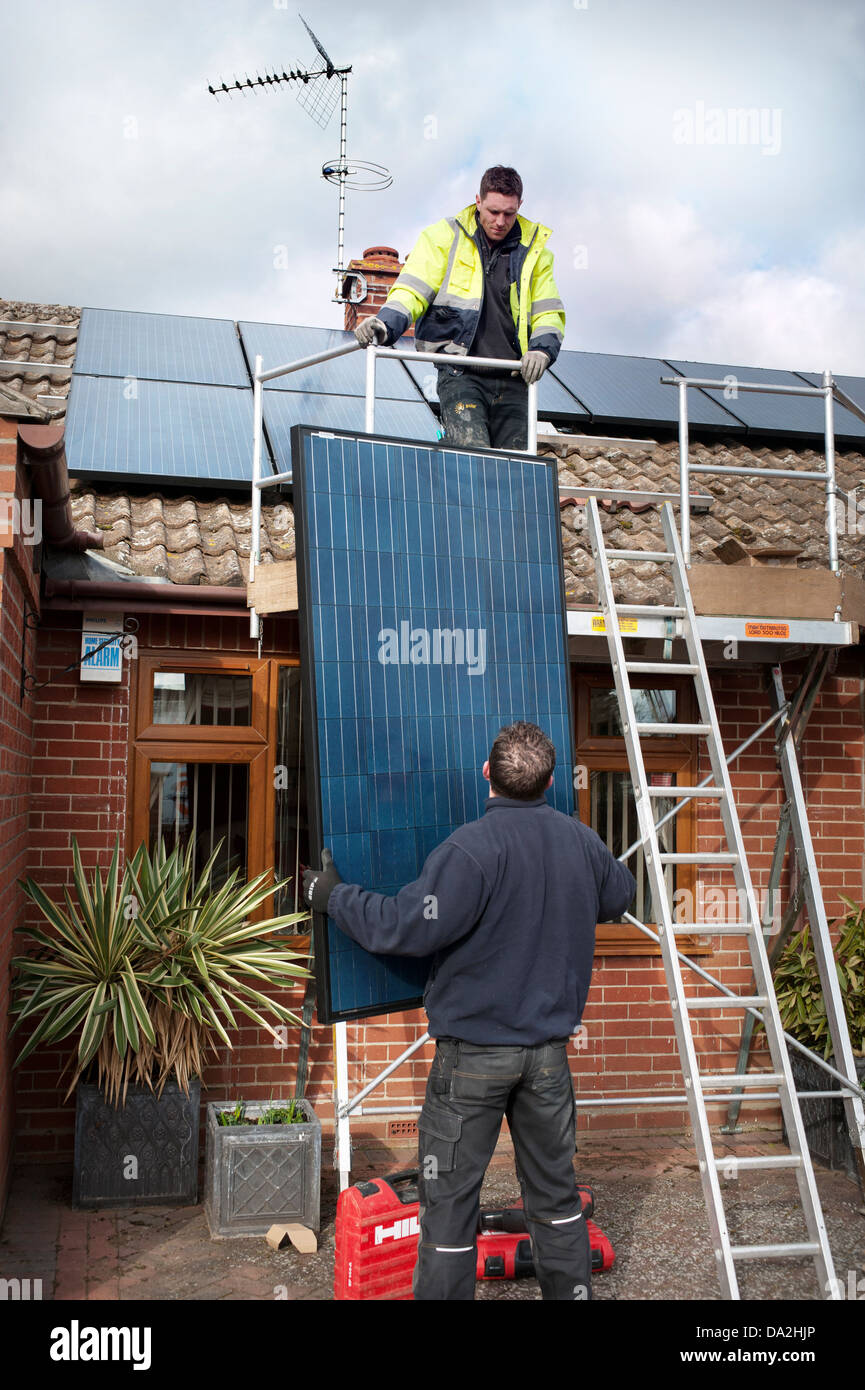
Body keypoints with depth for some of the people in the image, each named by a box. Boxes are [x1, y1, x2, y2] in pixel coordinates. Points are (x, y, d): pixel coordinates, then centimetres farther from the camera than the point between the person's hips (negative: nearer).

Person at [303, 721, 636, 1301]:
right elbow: (620, 894, 21)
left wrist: (334, 897, -10)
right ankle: (571, 1289, 31)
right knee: (555, 1192, 19)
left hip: (474, 1051, -6)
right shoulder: (582, 842, 1)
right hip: (550, 1047, 6)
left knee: (450, 1199, 6)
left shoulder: (473, 848, -20)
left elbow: (406, 927, -24)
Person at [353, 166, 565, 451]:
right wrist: (386, 324, -21)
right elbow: (412, 291, 0)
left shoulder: (534, 248, 13)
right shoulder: (445, 237, 5)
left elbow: (549, 312, 13)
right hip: (460, 375, -3)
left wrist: (542, 350, -9)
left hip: (512, 380, 4)